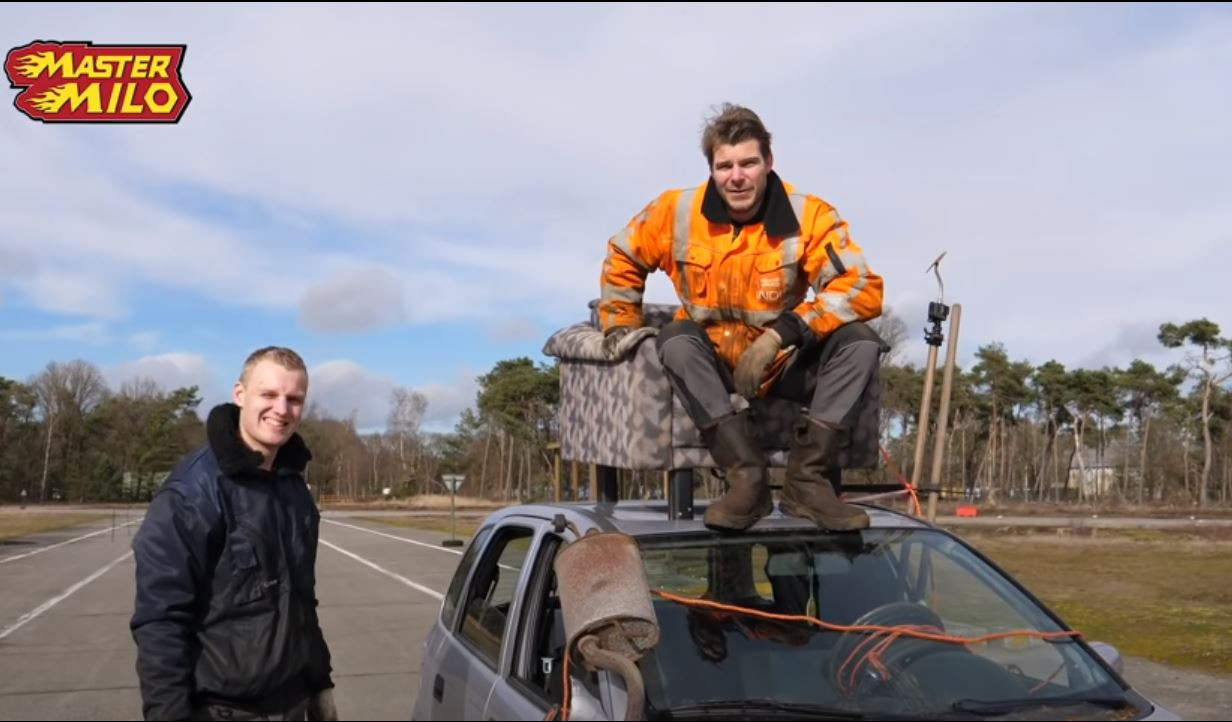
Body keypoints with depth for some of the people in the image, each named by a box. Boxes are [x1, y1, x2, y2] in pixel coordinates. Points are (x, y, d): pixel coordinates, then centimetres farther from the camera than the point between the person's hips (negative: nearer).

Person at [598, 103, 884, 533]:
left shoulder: (809, 217, -13)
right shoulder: (676, 212, -8)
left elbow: (864, 289, -22)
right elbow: (623, 258, 11)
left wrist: (784, 331, -32)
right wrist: (620, 325, 3)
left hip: (786, 366, 0)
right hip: (712, 368, 0)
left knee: (860, 341, -25)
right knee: (676, 340, -32)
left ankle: (807, 480, -27)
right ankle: (747, 478, -34)